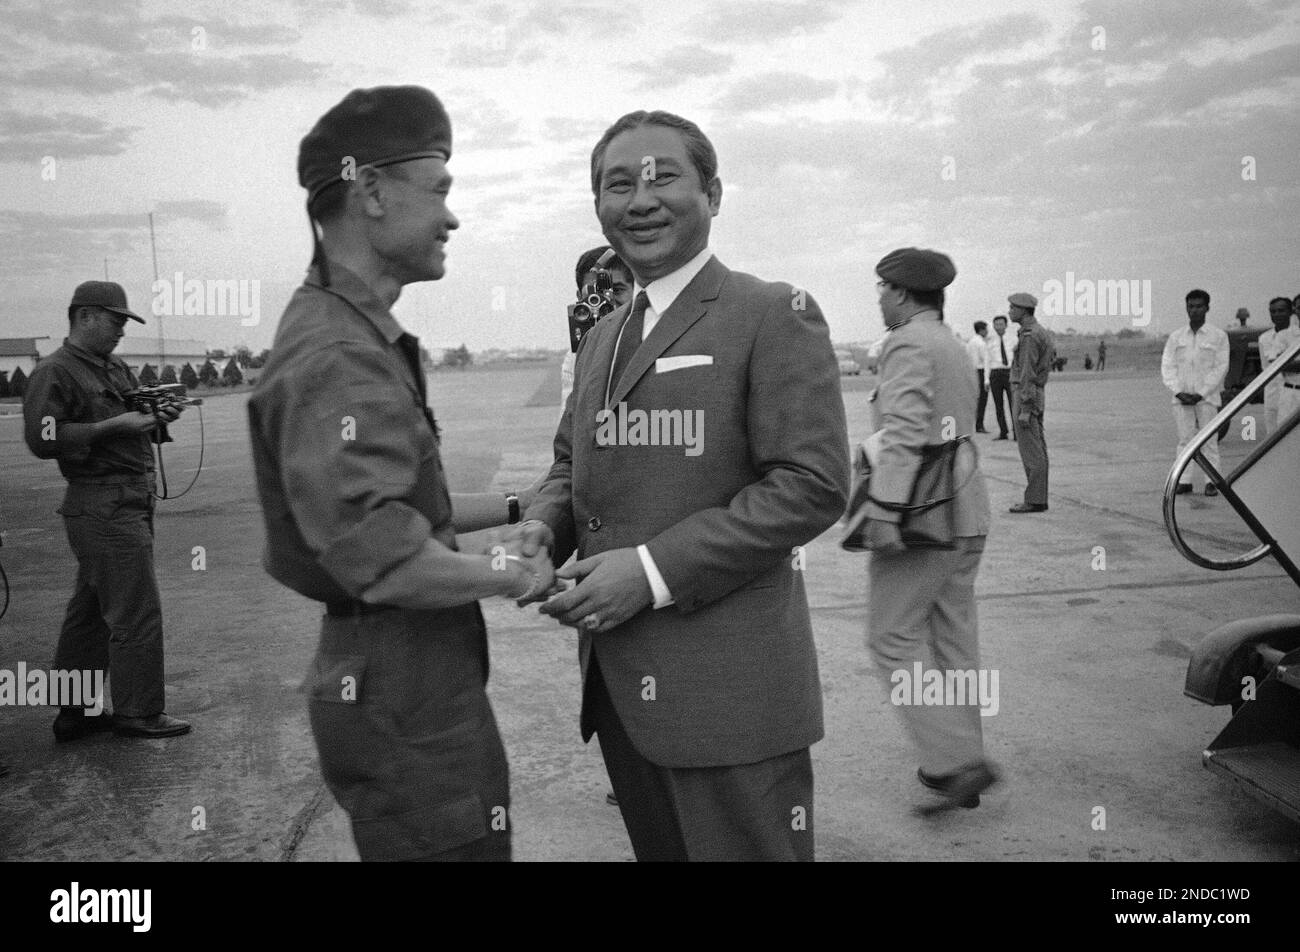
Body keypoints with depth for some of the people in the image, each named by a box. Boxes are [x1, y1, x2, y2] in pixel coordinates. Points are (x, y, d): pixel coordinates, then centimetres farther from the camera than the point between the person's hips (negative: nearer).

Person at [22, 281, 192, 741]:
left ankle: (75, 712, 23)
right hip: (104, 507, -9)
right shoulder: (54, 372, -9)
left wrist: (157, 417, 5)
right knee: (136, 610, -5)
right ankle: (139, 712, 5)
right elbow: (42, 439, -19)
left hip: (129, 503, 9)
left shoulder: (117, 368, 19)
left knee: (90, 611, 14)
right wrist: (113, 425, -20)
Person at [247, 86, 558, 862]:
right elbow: (383, 560, -30)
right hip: (400, 693, -10)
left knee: (473, 839, 22)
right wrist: (507, 573, -15)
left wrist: (511, 506, 15)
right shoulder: (339, 355, -22)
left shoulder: (358, 334, 11)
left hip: (421, 678, 10)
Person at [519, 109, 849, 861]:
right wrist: (545, 527, -1)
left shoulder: (775, 315, -8)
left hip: (727, 690, -7)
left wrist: (654, 570, -20)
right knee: (657, 847, 19)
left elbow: (813, 484, -16)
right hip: (617, 681, 7)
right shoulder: (602, 338, 16)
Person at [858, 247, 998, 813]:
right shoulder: (951, 347, 20)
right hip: (966, 521, 10)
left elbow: (904, 432, -22)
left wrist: (886, 509, -27)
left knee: (894, 638, -4)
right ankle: (960, 768, 20)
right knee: (955, 642, 13)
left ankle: (956, 761, -7)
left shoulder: (909, 344, -10)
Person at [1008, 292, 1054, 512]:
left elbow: (1028, 374, -20)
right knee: (1037, 451, 10)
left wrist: (1024, 409, -21)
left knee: (1031, 452, -8)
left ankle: (1034, 500, -6)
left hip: (1026, 397, -10)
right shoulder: (1040, 332, 16)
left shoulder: (1030, 335, -16)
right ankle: (1038, 498, 13)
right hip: (1037, 396, 10)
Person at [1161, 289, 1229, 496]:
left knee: (1209, 440, -2)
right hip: (1181, 398, 2)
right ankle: (1184, 481, 4)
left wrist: (1200, 394, -10)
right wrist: (1179, 392, -7)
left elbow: (1221, 368, -2)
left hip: (1207, 397, -2)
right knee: (1184, 440, 2)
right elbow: (1167, 366, 6)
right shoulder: (1176, 337, 11)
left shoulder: (1218, 336, 3)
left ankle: (1211, 481, 2)